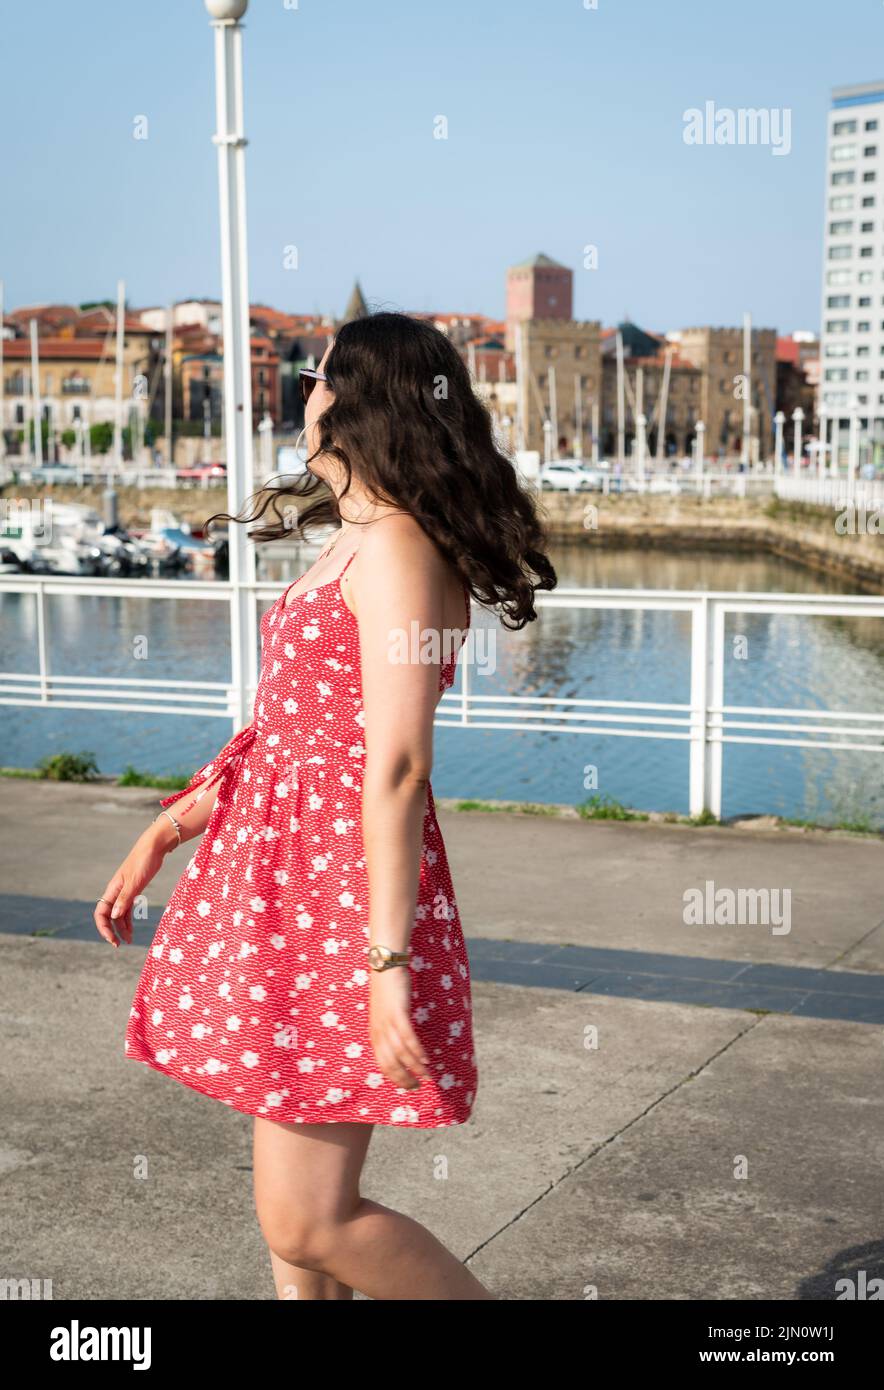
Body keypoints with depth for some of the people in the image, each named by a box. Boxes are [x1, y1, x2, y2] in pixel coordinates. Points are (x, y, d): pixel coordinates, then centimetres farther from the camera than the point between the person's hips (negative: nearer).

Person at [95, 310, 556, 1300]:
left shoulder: (396, 548, -15)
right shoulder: (356, 544, 16)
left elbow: (396, 766, -21)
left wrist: (391, 962, -24)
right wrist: (161, 838, 21)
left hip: (343, 891, -10)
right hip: (284, 878, 10)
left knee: (308, 1222, -5)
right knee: (294, 1206, 15)